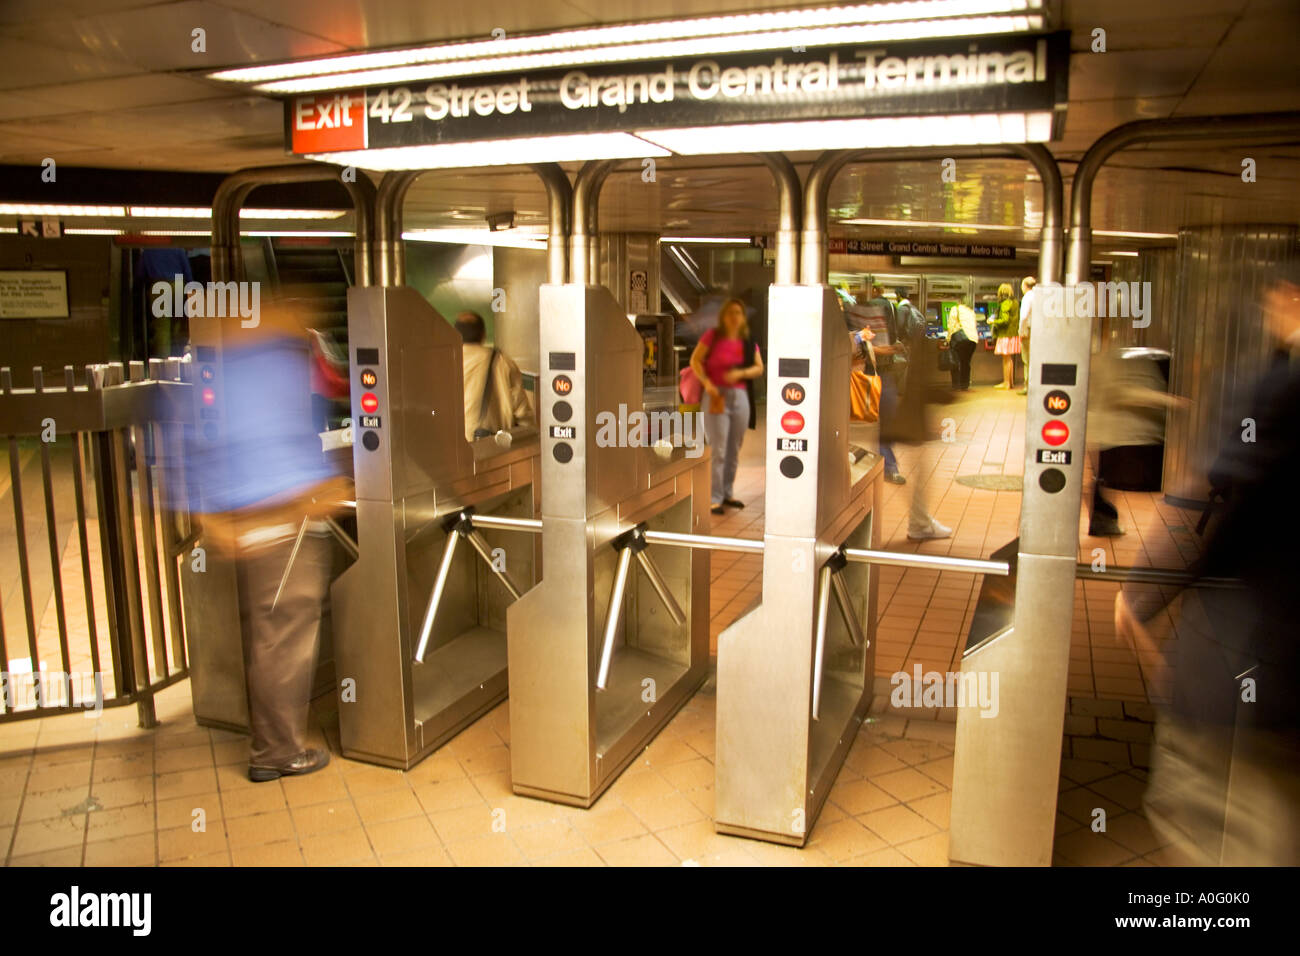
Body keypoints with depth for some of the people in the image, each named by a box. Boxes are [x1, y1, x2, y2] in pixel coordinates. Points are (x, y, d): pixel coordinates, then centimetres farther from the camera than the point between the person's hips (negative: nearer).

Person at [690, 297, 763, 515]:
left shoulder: (748, 341, 7)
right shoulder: (713, 335, -4)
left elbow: (759, 368, 6)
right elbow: (695, 360, -5)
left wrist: (740, 373, -13)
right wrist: (706, 382, -18)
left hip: (740, 396, 5)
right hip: (716, 396, -5)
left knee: (734, 450, 11)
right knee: (718, 450, -6)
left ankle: (728, 493, 24)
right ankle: (714, 498, -1)